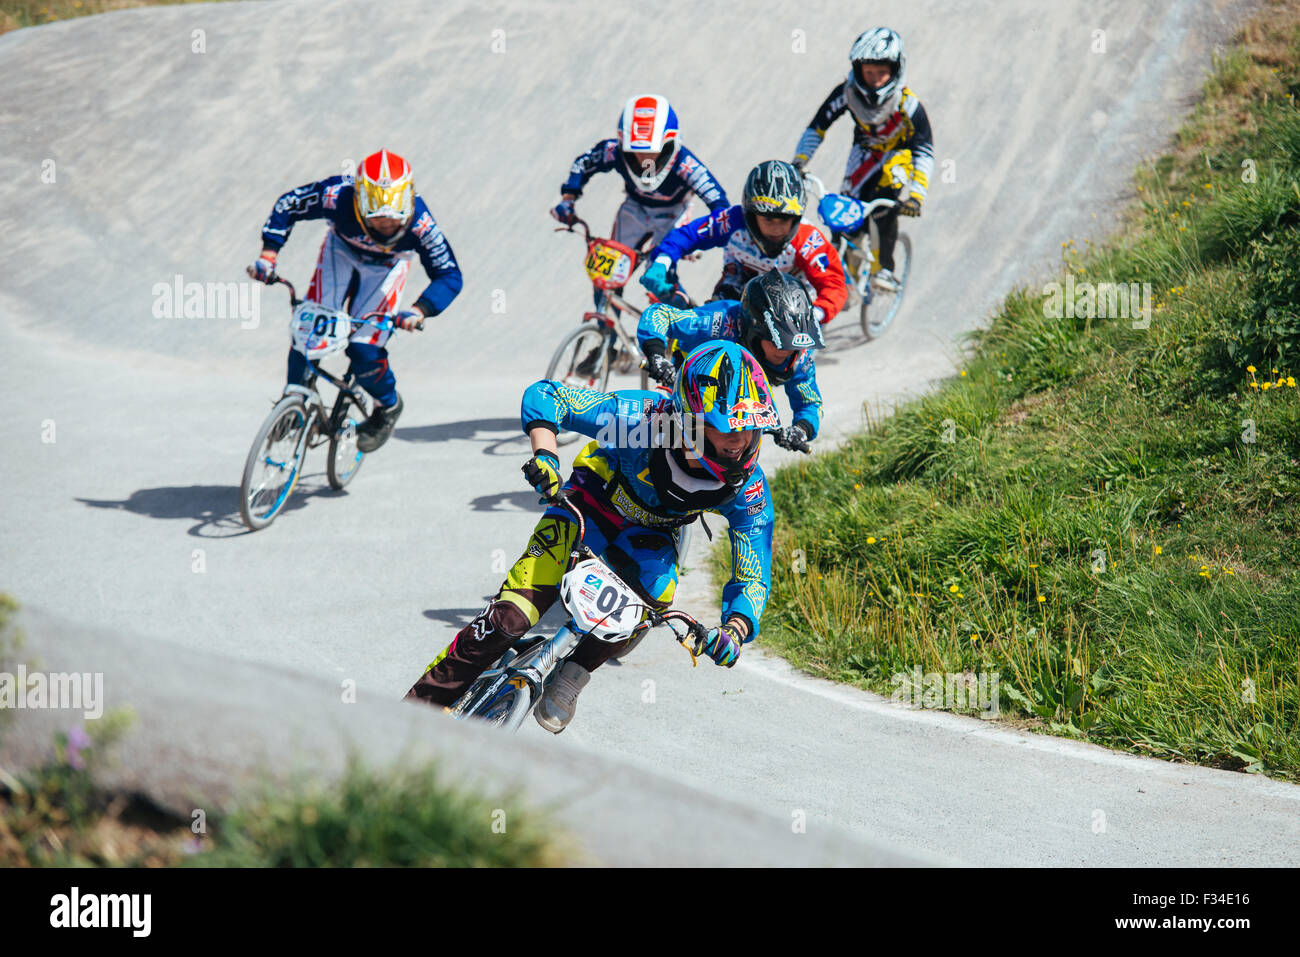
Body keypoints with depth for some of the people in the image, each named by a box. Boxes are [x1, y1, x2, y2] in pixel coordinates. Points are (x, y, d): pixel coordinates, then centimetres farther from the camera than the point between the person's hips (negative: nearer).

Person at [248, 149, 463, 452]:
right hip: (342, 251, 2)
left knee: (364, 351, -13)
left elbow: (449, 276, -32)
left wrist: (418, 311, -47)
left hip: (385, 267, -2)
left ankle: (388, 406, 18)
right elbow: (288, 205, -20)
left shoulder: (419, 222, -40)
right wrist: (268, 254, -28)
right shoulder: (338, 196, -38)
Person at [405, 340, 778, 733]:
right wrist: (545, 456, -43)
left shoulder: (749, 490, -28)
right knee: (508, 620, -19)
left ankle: (573, 675, -9)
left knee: (655, 594, -33)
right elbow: (543, 394, -25)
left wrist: (736, 627, -41)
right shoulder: (639, 418, -35)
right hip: (592, 507, -2)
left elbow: (752, 577, -21)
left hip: (650, 534, 2)